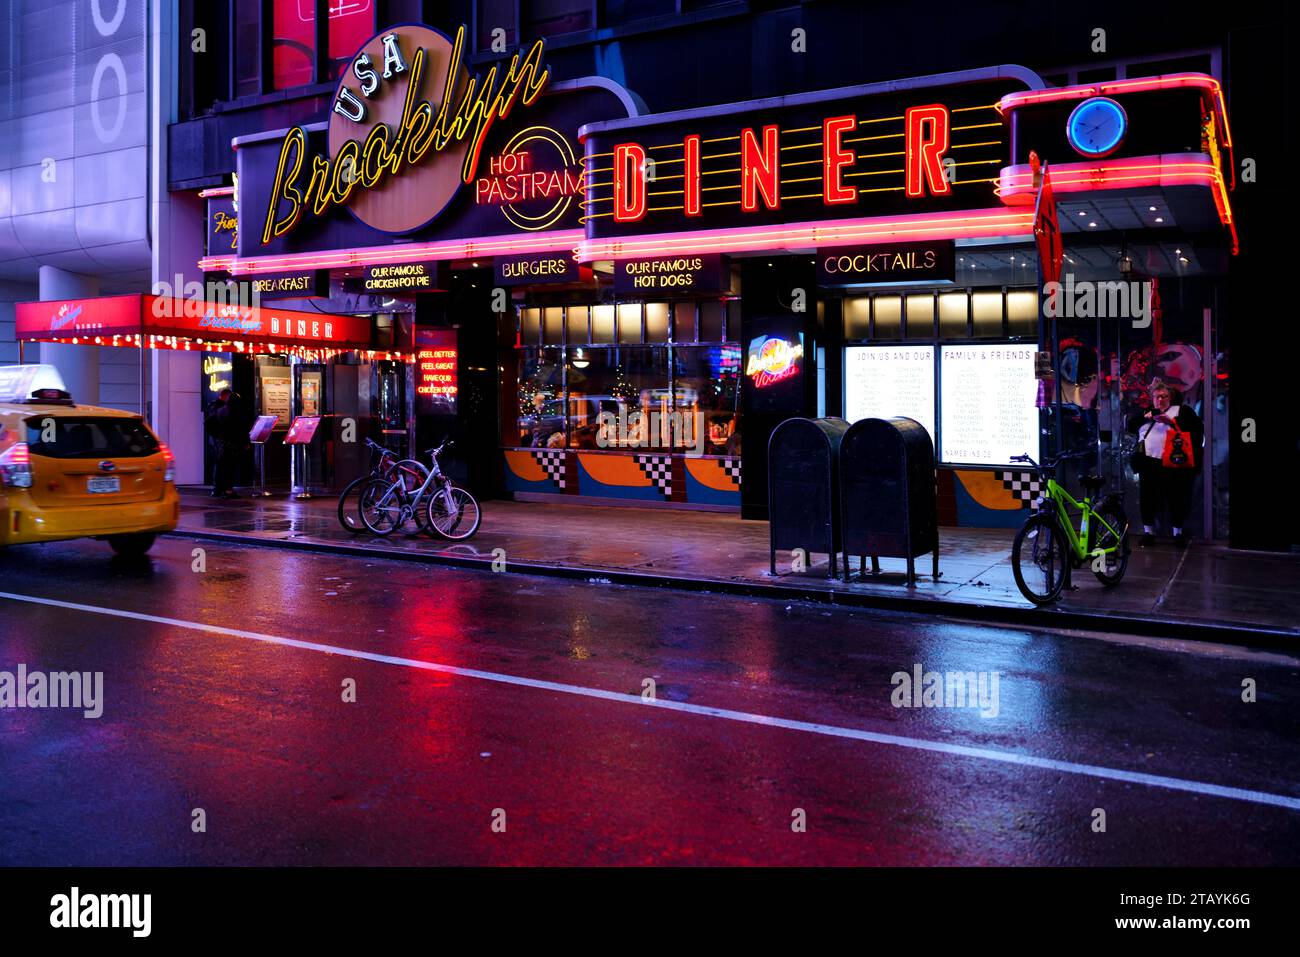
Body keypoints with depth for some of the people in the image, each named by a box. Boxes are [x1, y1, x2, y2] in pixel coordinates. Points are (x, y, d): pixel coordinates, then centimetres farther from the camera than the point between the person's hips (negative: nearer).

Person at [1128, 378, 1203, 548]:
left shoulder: (1182, 410, 11)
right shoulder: (1146, 412, 23)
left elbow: (1196, 426, -5)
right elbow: (1131, 426, 10)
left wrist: (1171, 421, -13)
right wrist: (1146, 417, -6)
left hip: (1173, 463, -3)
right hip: (1149, 463, 3)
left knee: (1177, 499, -1)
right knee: (1147, 498, 2)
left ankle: (1178, 532, 11)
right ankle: (1148, 531, 12)